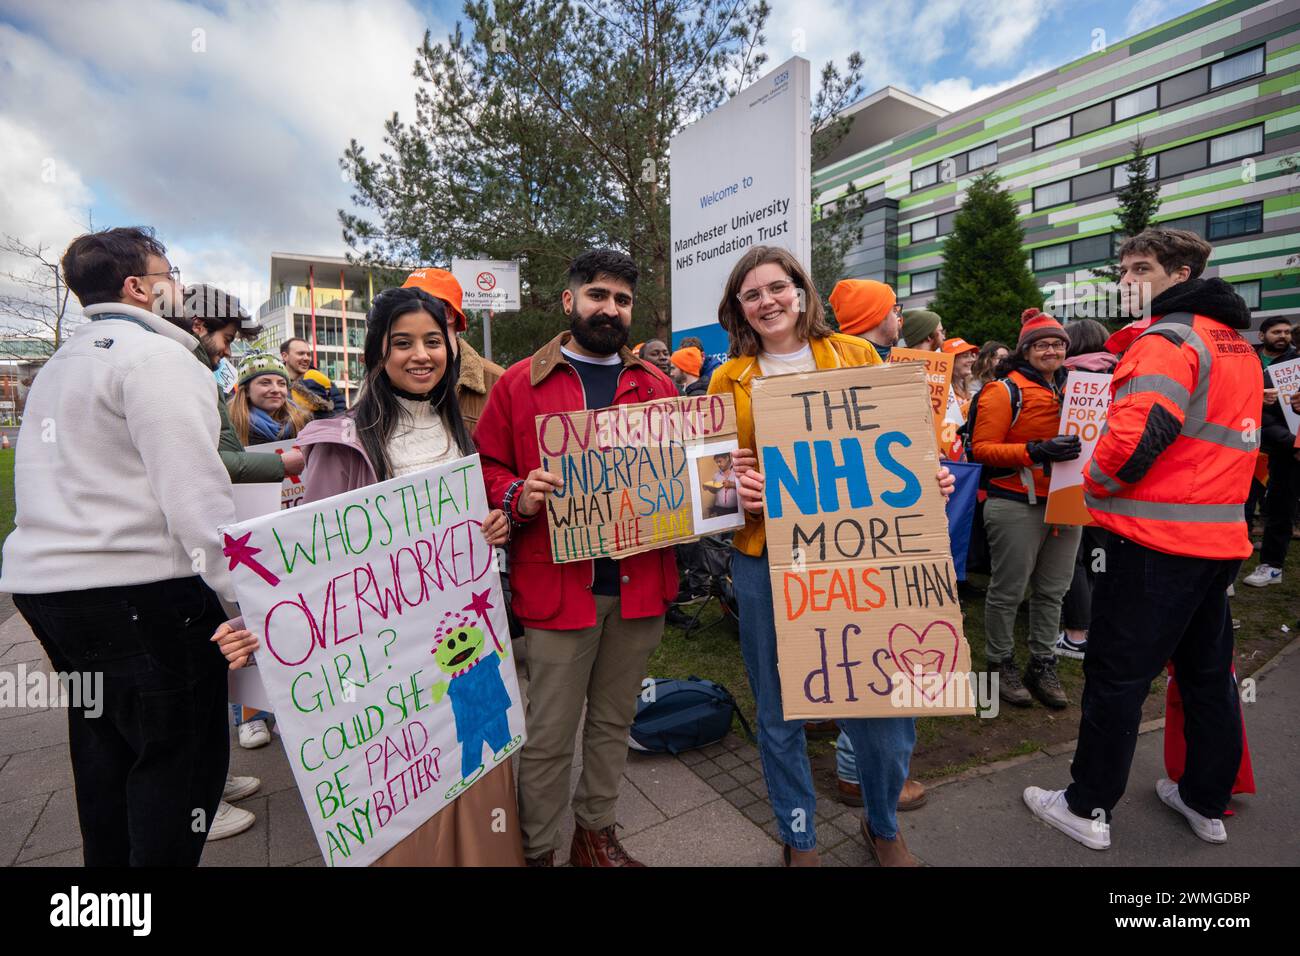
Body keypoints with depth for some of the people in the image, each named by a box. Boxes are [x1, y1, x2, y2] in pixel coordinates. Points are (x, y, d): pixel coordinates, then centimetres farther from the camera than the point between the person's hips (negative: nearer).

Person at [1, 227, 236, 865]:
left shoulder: (61, 364, 18)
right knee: (181, 760, 2)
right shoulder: (156, 357, -12)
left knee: (104, 753, 21)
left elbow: (84, 478, 20)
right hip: (139, 591, -10)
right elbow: (196, 495, -23)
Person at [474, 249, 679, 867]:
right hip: (557, 584, -3)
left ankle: (596, 833, 42)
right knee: (549, 735, 9)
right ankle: (536, 849, 33)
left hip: (640, 582, 4)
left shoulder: (656, 385, 11)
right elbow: (485, 469, 2)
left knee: (614, 723, 19)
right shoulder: (520, 383, 2)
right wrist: (517, 496, -18)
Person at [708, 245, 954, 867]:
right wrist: (735, 488, -14)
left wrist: (925, 477, -8)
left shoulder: (855, 355, 7)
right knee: (778, 712, 12)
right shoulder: (731, 378, 7)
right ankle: (799, 839, 38)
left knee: (882, 702, 6)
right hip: (765, 557, 1)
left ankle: (883, 827, 39)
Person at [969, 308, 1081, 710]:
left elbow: (1086, 433, 26)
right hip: (1018, 506, -7)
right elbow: (982, 448, -14)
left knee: (1052, 590, 14)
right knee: (1008, 592, 3)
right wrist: (1035, 451, -24)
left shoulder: (1072, 388, 14)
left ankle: (1042, 666, 28)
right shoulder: (1006, 390, -7)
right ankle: (1000, 665, 19)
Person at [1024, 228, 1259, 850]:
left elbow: (1134, 436, -27)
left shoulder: (1168, 340, -14)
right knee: (1208, 671, 19)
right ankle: (1208, 802, 34)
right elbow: (1229, 439, 23)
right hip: (1221, 536, 9)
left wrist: (1095, 485, -10)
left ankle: (1088, 809, 14)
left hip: (1155, 539, -9)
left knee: (1116, 675, 1)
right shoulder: (1237, 344, 16)